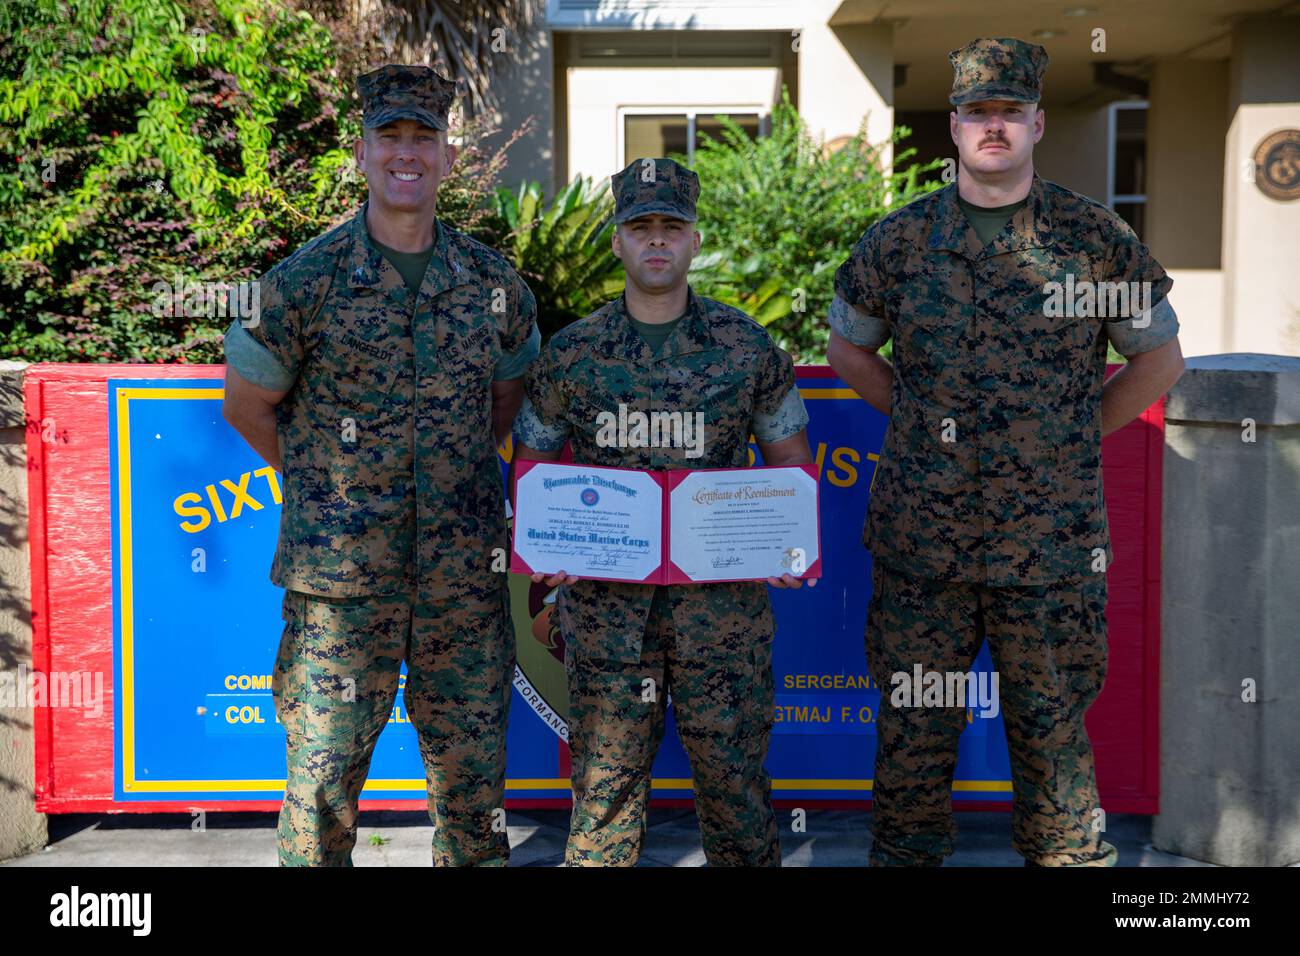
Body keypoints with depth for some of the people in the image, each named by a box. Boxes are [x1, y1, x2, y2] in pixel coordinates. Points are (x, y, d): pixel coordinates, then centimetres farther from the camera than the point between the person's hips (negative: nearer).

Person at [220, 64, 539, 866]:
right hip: (342, 576, -2)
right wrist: (327, 484, 7)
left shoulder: (495, 283, 4)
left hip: (465, 574, 3)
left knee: (473, 768, 12)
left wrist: (460, 480, 10)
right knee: (325, 771, 4)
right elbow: (246, 406, 4)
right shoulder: (307, 281, -5)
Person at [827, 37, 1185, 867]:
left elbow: (1160, 359, 10)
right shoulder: (899, 240, 4)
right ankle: (905, 856, 26)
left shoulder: (1096, 238, 1)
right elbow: (848, 349, 16)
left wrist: (1073, 438, 4)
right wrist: (922, 420, 6)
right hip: (920, 539, 1)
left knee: (1054, 736, 9)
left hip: (1052, 543, -1)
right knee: (914, 732, 10)